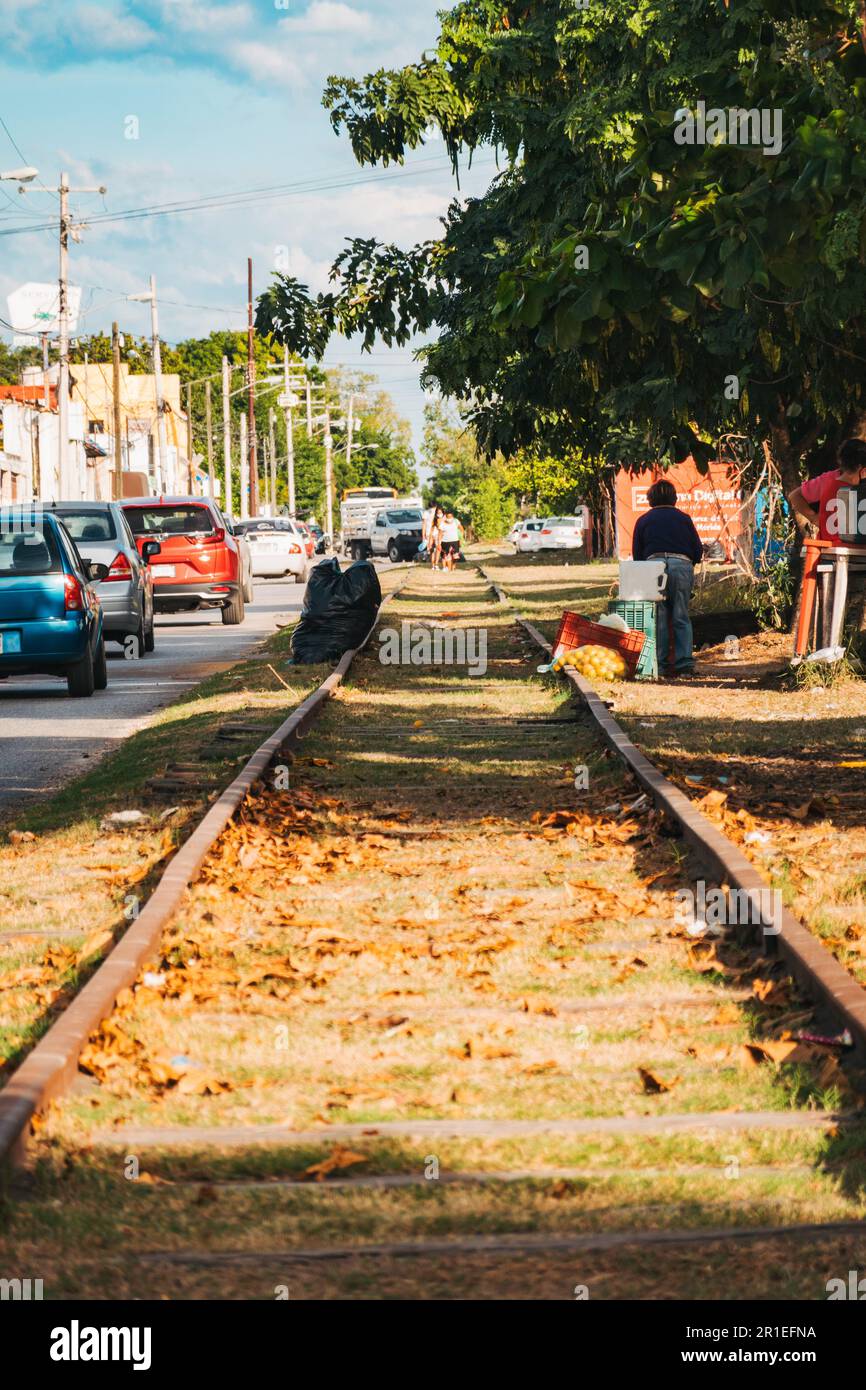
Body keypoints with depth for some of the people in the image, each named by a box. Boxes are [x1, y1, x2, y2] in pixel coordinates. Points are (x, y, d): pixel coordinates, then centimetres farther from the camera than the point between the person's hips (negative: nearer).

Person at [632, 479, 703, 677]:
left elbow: (637, 555, 14)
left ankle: (659, 665, -4)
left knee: (658, 618, 2)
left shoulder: (643, 520, 16)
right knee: (681, 618, 4)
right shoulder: (683, 518, 17)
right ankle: (685, 664, -4)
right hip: (682, 565, 0)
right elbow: (698, 552, 15)